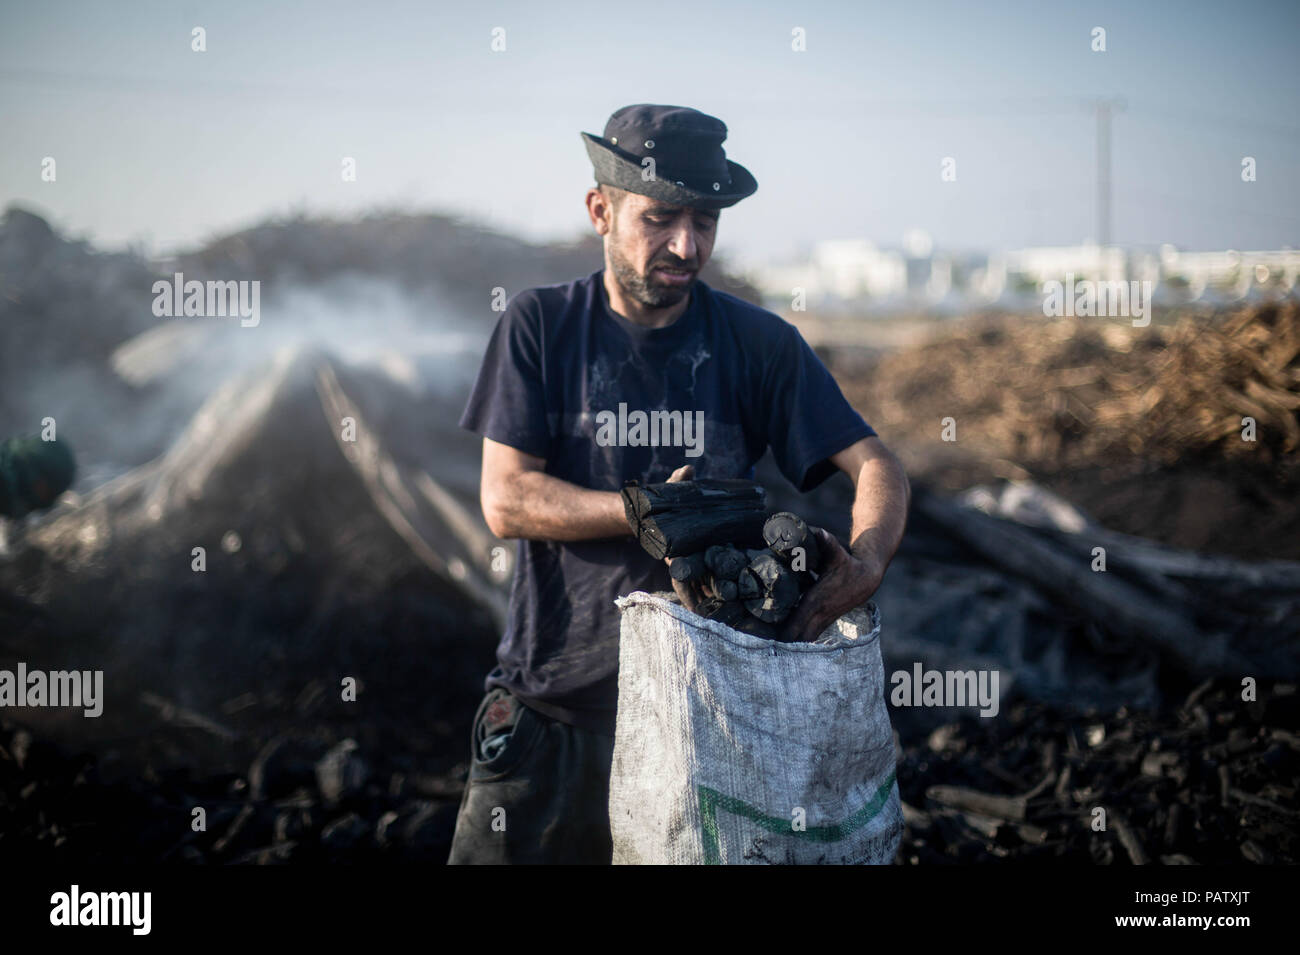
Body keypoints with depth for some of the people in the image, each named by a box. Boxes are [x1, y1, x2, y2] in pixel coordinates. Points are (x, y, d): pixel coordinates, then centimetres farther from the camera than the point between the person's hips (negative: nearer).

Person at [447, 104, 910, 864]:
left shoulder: (756, 342, 1)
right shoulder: (541, 326, -1)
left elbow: (878, 467, -2)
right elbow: (506, 501, -7)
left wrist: (865, 565, -23)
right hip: (554, 693, 0)